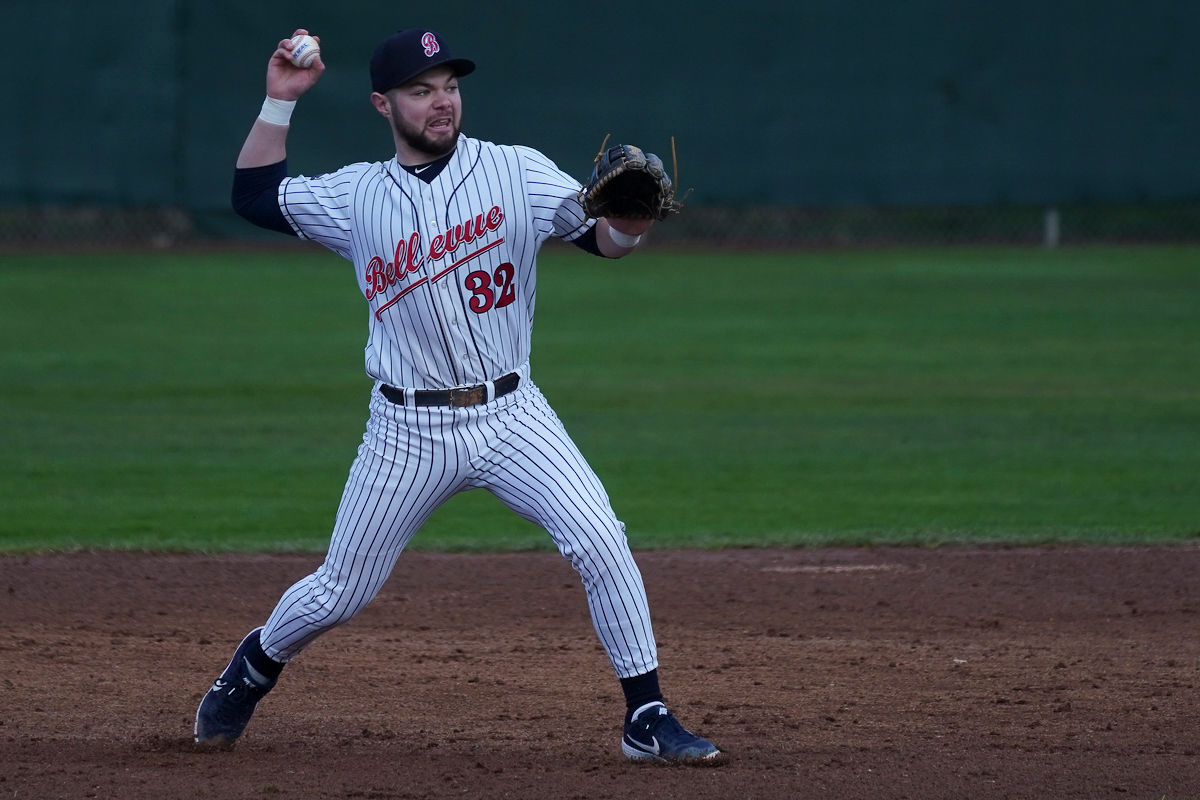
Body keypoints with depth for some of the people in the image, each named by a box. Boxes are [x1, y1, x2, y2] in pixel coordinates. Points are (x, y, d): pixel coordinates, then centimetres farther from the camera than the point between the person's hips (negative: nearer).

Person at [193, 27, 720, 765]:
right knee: (339, 594, 9)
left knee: (599, 539, -20)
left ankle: (648, 721, -12)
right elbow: (255, 195, 14)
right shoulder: (356, 196, 5)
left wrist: (628, 224, -31)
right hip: (407, 432, 1)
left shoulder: (517, 172, -2)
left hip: (510, 417, -1)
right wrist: (281, 101, 7)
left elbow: (604, 237, -8)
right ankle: (253, 669, 40)